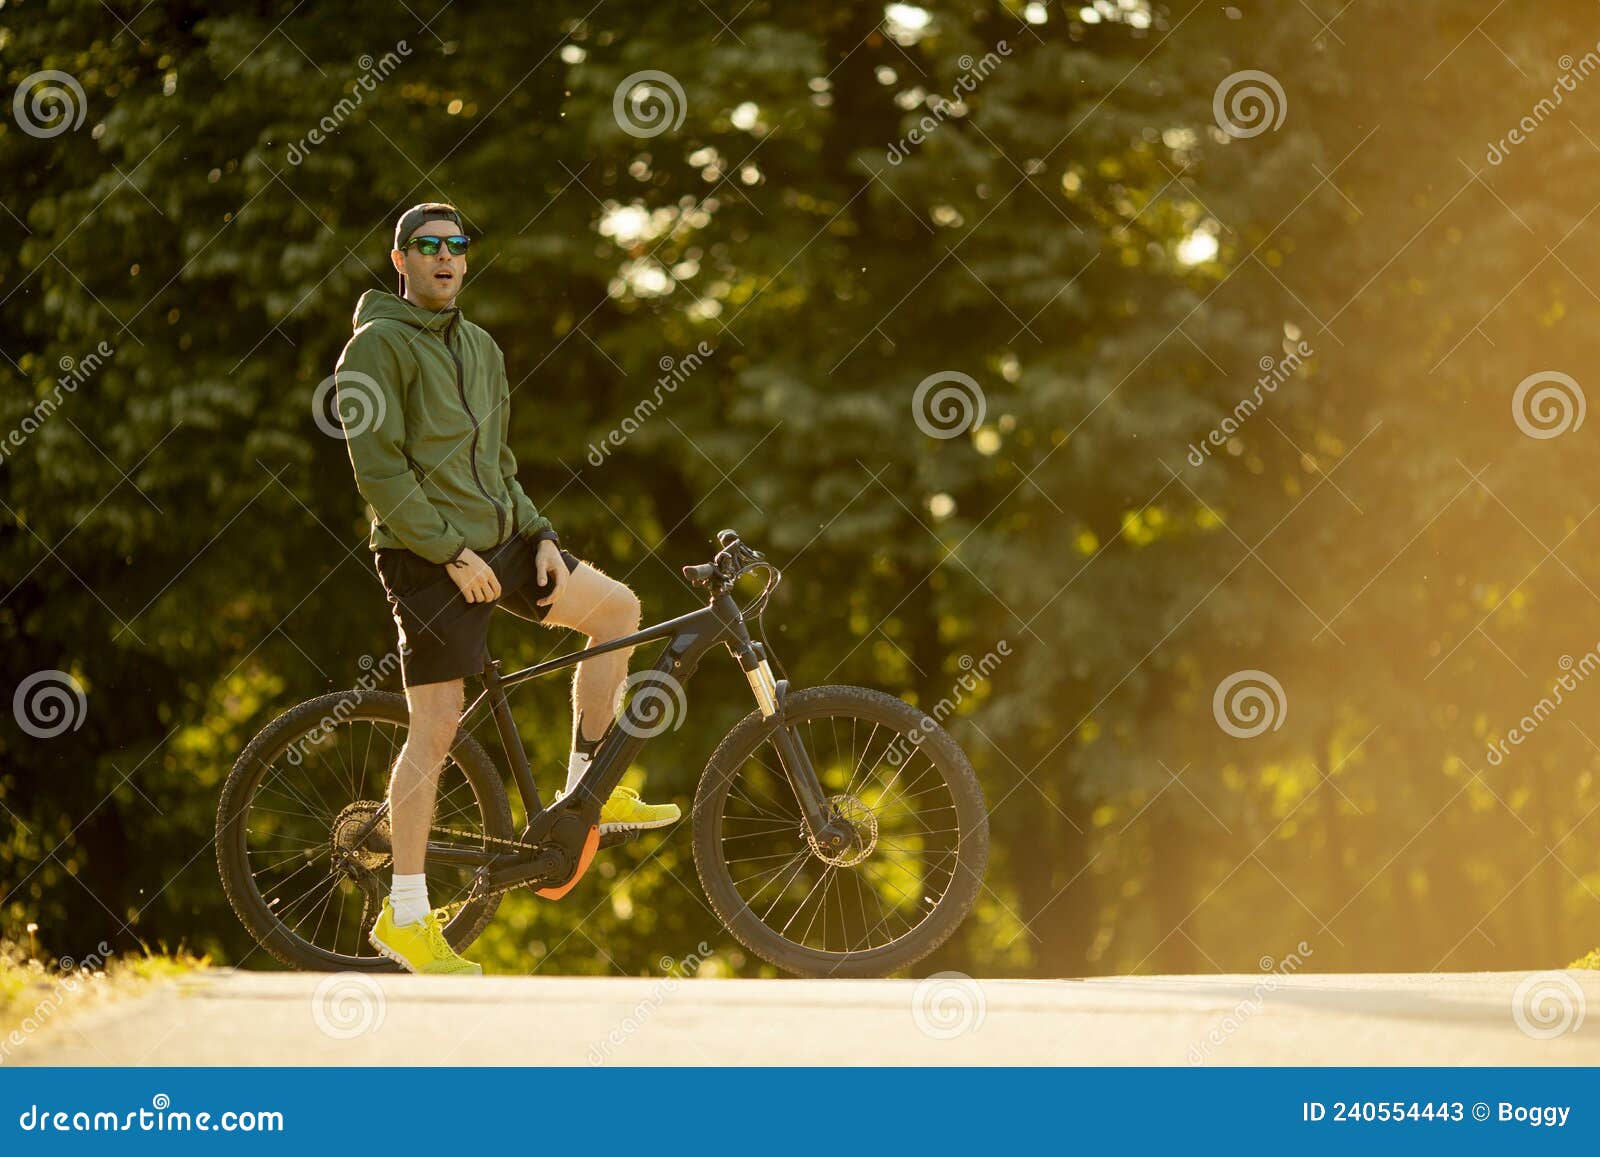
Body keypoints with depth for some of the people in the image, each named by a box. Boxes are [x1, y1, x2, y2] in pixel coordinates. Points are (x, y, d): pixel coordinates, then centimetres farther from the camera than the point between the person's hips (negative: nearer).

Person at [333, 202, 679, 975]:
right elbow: (379, 470, -15)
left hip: (497, 542, 8)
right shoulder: (378, 346, -9)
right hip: (425, 556, -8)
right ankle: (406, 918, -4)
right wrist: (452, 552, -19)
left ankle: (586, 790, 17)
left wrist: (539, 536, 6)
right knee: (436, 729, -9)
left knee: (617, 608, 8)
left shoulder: (480, 349, 16)